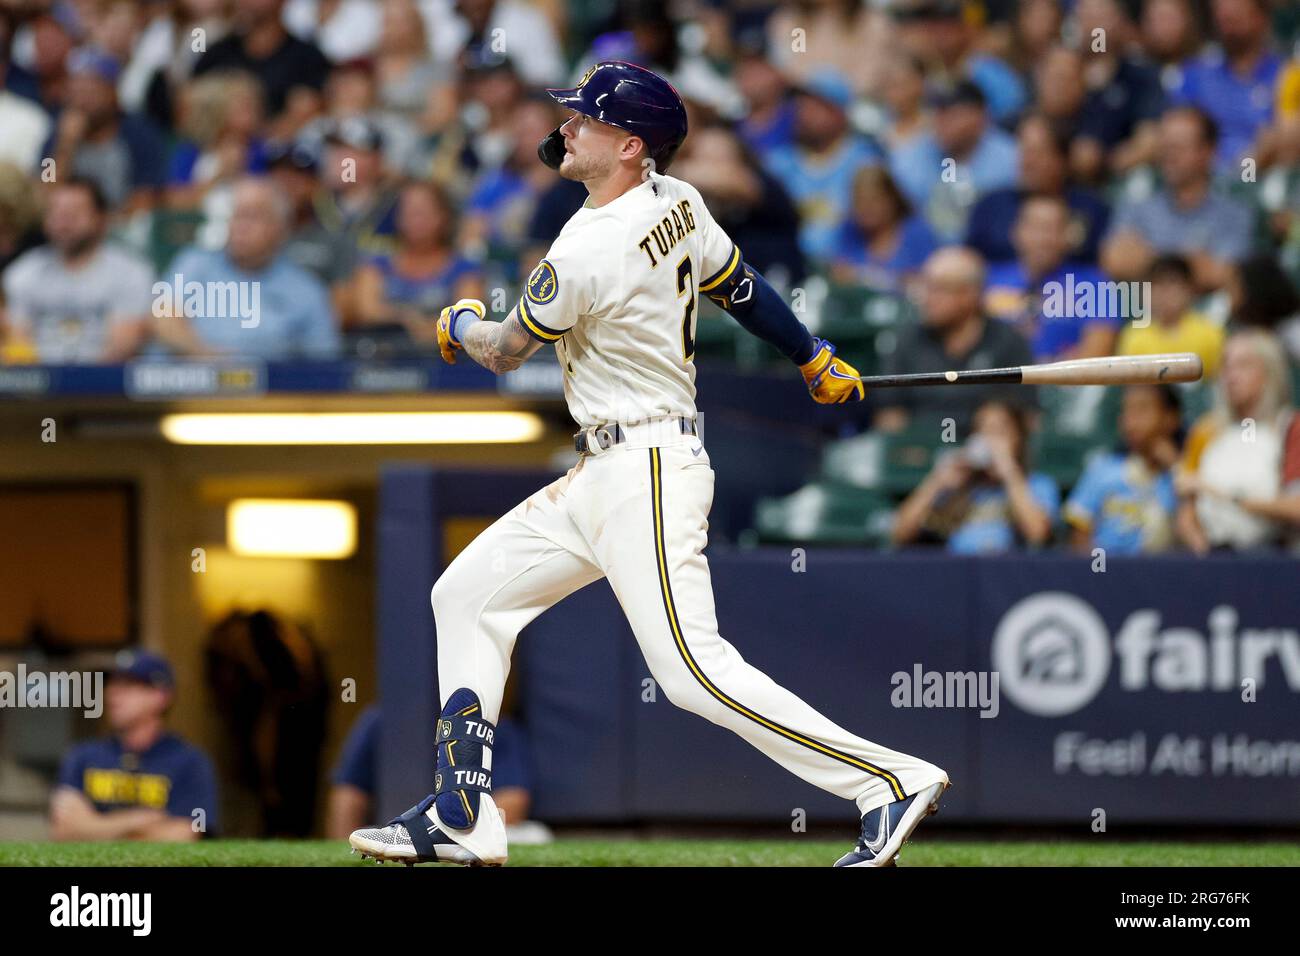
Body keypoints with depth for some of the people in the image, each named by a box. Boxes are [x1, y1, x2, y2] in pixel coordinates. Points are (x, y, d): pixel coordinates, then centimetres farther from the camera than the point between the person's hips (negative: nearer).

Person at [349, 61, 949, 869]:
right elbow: (741, 287, 17)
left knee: (694, 670, -17)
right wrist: (818, 361, 32)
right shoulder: (676, 202, 4)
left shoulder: (588, 252, -21)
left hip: (646, 474, -11)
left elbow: (503, 353, -7)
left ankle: (893, 781, -15)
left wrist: (461, 325, 16)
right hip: (604, 476, 11)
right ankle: (463, 819, 14)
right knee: (467, 594, 13)